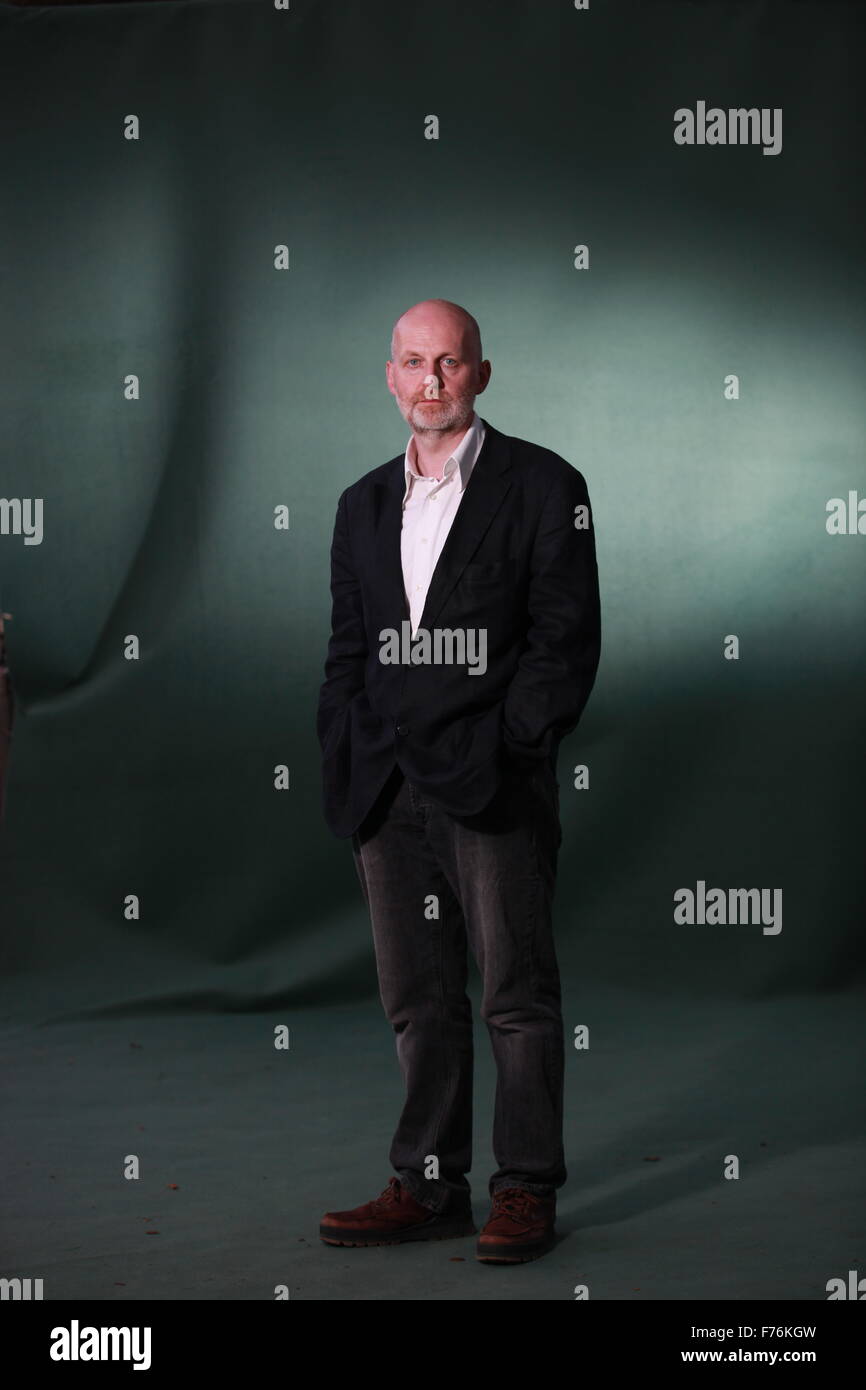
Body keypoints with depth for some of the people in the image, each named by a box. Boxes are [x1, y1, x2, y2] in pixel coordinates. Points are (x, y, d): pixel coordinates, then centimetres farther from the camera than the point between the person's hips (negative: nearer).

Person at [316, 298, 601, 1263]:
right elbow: (348, 651, 17)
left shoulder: (543, 488, 0)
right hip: (388, 792, 5)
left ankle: (527, 1191, 10)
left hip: (493, 788, -5)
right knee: (417, 1001, 10)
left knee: (517, 995, 1)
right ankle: (428, 1186, 18)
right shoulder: (364, 505, 16)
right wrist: (348, 768, 4)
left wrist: (501, 751, -11)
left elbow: (566, 641, -4)